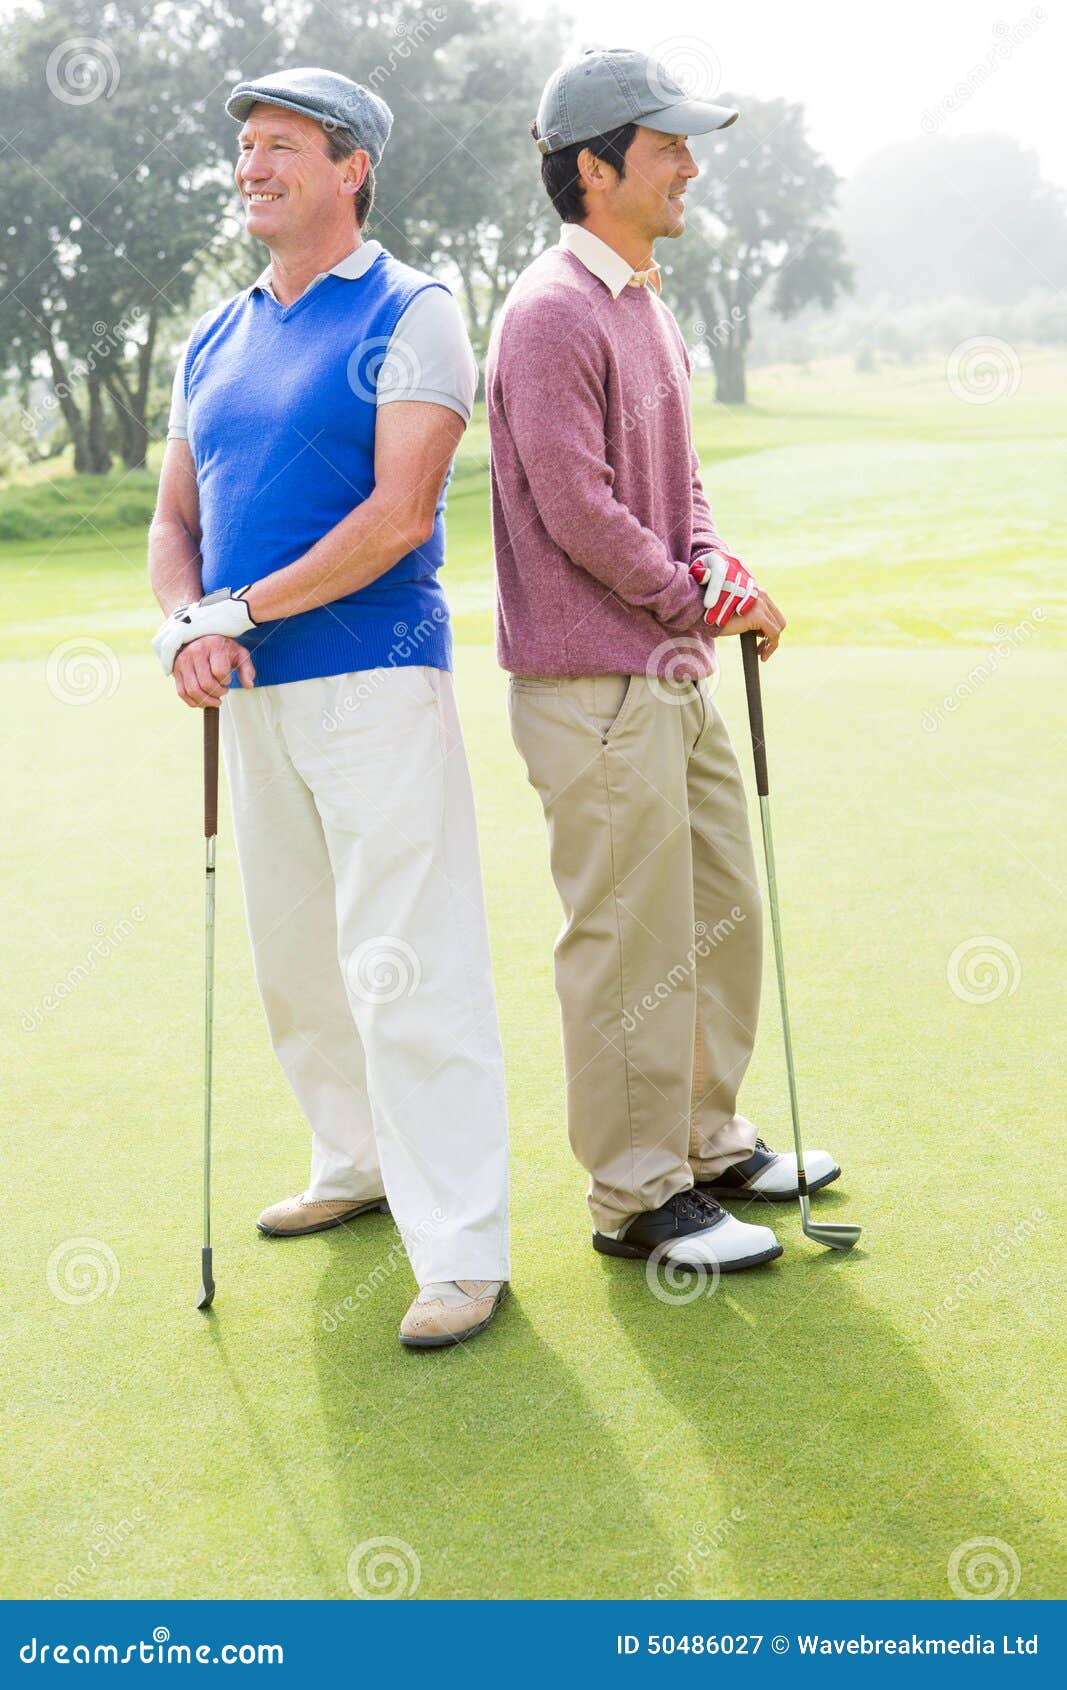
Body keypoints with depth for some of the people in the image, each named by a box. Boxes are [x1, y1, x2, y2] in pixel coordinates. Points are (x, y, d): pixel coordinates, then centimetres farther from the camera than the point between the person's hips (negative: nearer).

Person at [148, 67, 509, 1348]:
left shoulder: (409, 317, -4)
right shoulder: (214, 342, 17)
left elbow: (396, 517, -15)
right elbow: (175, 519, 16)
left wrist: (240, 612, -12)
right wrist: (184, 625, -5)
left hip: (375, 679, -7)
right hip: (252, 696, 7)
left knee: (406, 966, -9)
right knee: (294, 962, 15)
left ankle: (463, 1252, -4)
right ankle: (359, 1166, 33)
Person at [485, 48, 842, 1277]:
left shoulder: (647, 303, 17)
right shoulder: (551, 314, -15)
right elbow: (578, 511, -20)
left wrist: (715, 564, 0)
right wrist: (700, 594, -9)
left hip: (677, 673, 10)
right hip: (598, 690, -10)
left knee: (722, 916, 18)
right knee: (631, 947, -2)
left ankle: (708, 1141, 34)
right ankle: (635, 1197, 12)